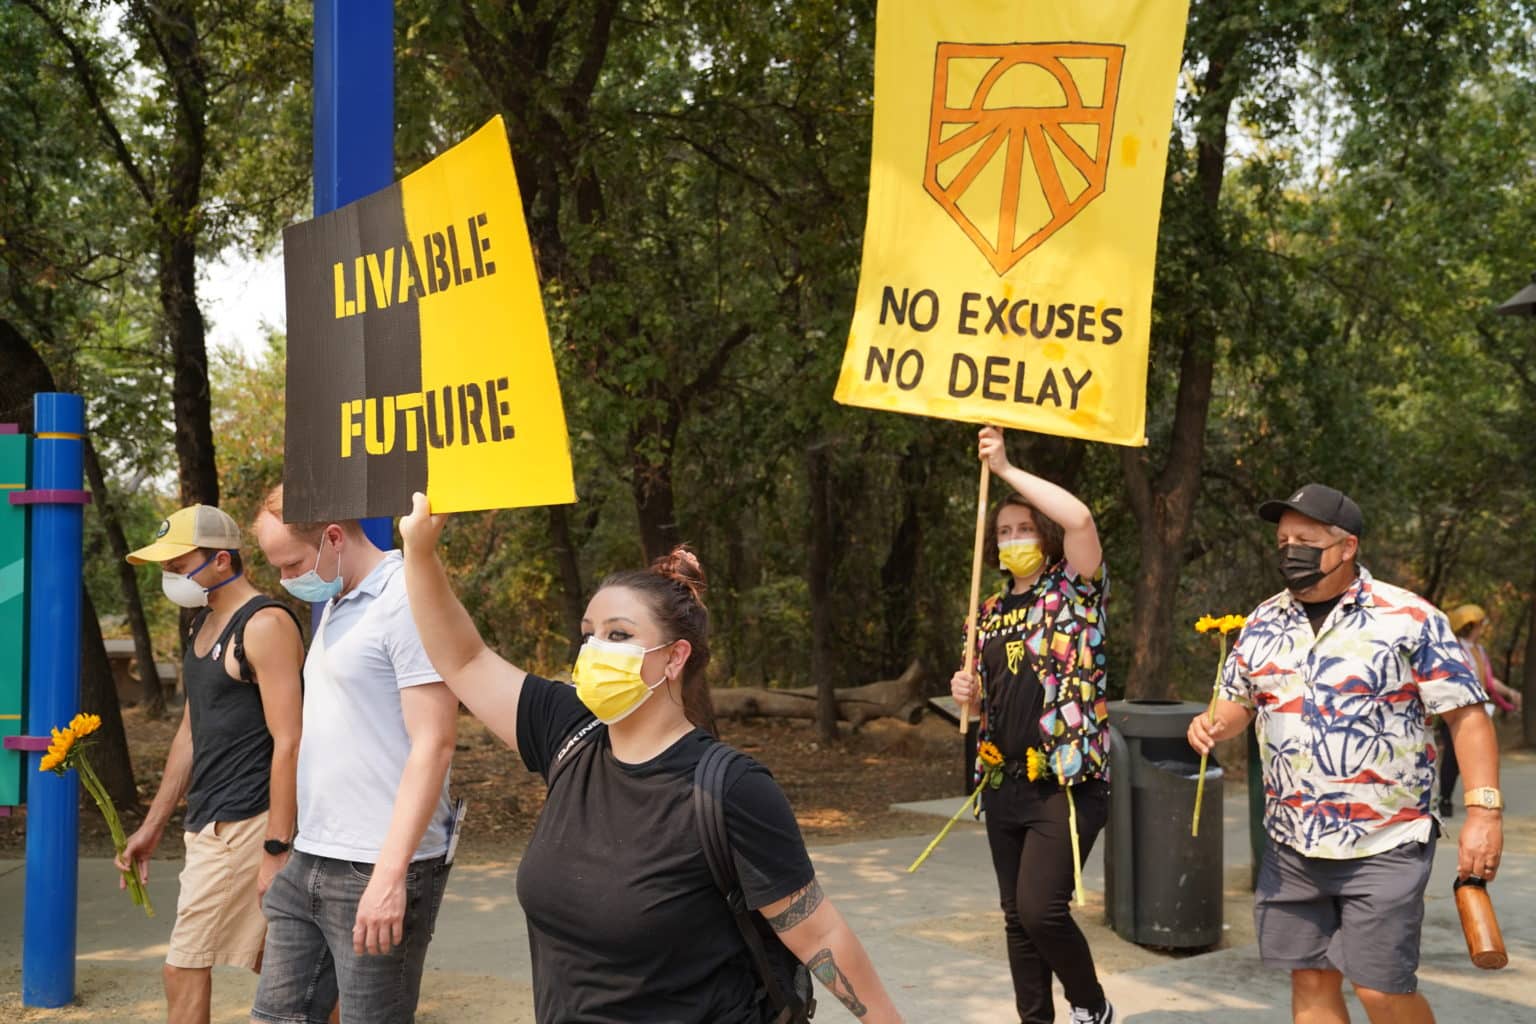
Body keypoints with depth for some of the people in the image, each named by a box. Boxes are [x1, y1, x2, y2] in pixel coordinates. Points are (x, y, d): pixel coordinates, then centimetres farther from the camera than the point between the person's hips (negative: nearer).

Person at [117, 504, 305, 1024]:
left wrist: (275, 849, -21)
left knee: (185, 966, -5)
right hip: (209, 822, 9)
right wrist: (152, 826, 21)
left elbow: (288, 743, -19)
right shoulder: (203, 626, 14)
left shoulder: (265, 625, -14)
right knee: (274, 967, 13)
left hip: (243, 825, -9)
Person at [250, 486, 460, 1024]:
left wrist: (390, 873, -23)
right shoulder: (333, 605, 14)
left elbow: (433, 745, -19)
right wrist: (291, 848, 17)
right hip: (310, 861, 9)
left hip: (376, 872, -9)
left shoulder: (406, 603, -14)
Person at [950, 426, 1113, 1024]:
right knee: (1017, 917, 10)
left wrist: (1007, 469, -17)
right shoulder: (991, 613, 13)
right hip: (1006, 782, 6)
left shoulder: (1074, 590, -3)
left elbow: (1080, 518, -23)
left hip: (1068, 781, -6)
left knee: (1041, 908, -13)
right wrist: (967, 695, -2)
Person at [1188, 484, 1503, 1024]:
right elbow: (1237, 701, 18)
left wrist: (1484, 809, -16)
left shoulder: (1409, 618, -8)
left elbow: (1465, 715, -8)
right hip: (1292, 845, 5)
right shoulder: (1263, 624, 7)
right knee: (1311, 979, 9)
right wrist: (1213, 725, -5)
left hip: (1385, 844, -5)